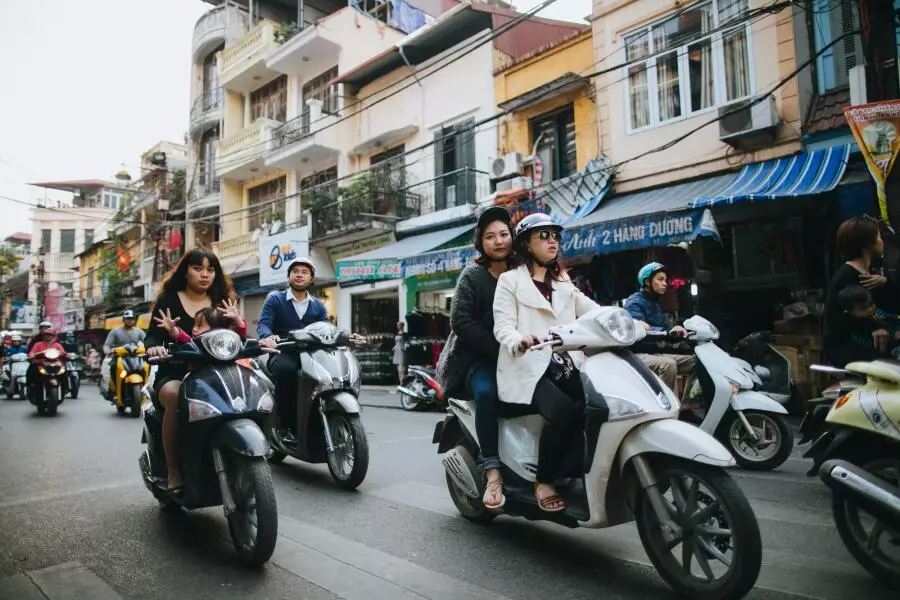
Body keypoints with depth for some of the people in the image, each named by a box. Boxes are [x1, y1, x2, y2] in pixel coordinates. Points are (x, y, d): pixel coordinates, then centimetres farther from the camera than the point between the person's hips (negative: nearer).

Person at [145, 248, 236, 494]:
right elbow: (153, 335, -3)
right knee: (174, 396, -37)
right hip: (173, 375, -2)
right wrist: (153, 347, -28)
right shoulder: (169, 300, 7)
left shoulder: (221, 303, 14)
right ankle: (173, 471, -25)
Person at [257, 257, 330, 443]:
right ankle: (287, 426, -27)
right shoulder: (275, 299, 10)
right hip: (282, 354, -3)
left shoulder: (318, 306, 20)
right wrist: (268, 337, -31)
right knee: (286, 369, -38)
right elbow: (263, 323, -6)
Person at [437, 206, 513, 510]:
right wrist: (499, 349, -18)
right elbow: (460, 321, -9)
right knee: (487, 391, -34)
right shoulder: (472, 276, 4)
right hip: (478, 358, -3)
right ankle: (493, 472, -29)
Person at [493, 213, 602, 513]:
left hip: (564, 364, 5)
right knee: (564, 413, -29)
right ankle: (544, 483, -10)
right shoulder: (510, 280, 8)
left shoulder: (565, 284, 25)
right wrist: (520, 340, -27)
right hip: (528, 367, -5)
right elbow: (502, 325, -5)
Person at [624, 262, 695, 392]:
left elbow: (664, 328, 16)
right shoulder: (634, 302, -8)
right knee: (668, 364, -35)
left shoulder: (655, 304, 21)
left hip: (658, 352, 9)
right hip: (639, 354, -9)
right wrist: (669, 332, -38)